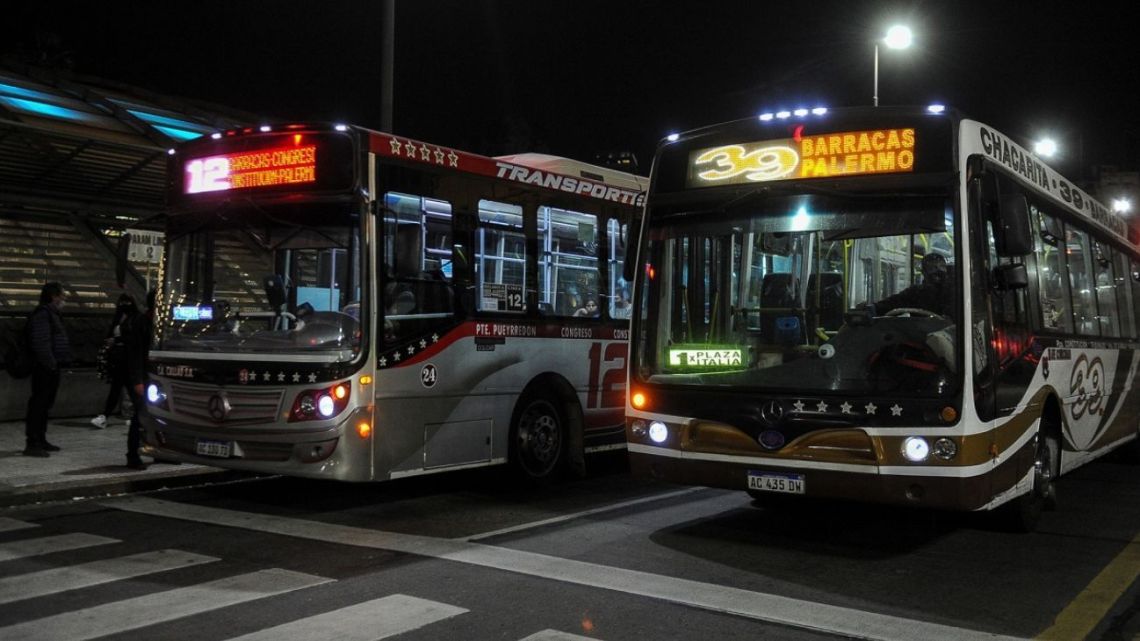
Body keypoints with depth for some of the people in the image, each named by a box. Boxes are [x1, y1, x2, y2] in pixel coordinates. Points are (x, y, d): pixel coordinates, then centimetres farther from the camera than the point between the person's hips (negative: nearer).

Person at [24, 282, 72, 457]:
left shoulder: (51, 314, 18)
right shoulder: (42, 315, -15)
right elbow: (41, 343, -22)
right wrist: (50, 364, -22)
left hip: (51, 367, 11)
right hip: (45, 368, -11)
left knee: (45, 403, 16)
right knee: (39, 404, -9)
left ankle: (40, 440, 25)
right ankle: (32, 443, -7)